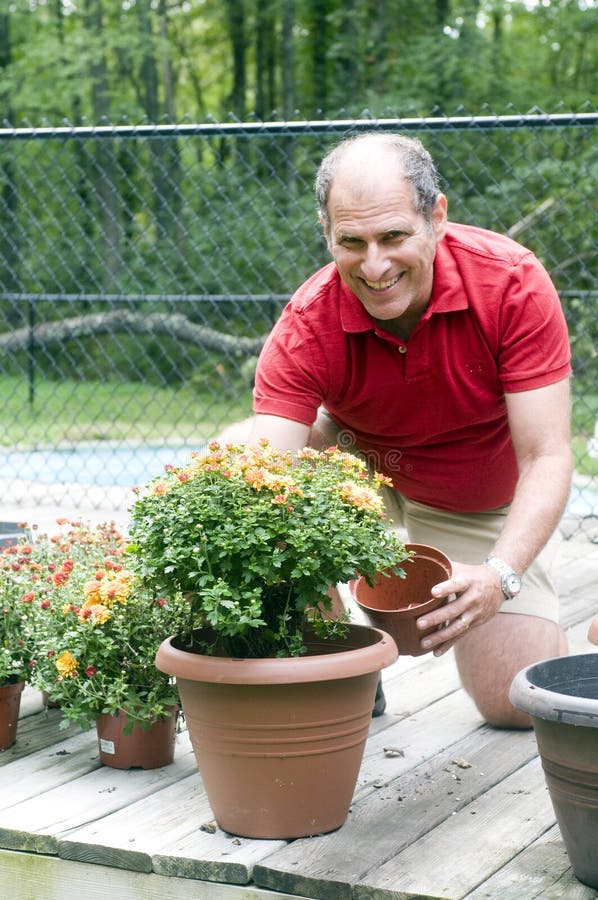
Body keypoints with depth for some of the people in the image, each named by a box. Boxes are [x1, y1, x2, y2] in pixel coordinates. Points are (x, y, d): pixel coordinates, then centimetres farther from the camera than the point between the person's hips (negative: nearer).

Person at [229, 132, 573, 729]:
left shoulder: (514, 283, -29)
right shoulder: (308, 326, -29)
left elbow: (546, 459, -28)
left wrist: (500, 575, -46)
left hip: (479, 501, 0)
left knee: (520, 705, -14)